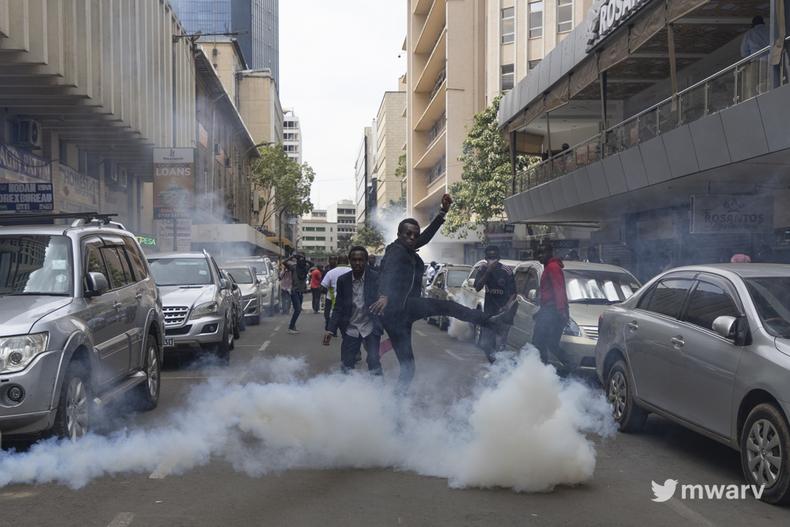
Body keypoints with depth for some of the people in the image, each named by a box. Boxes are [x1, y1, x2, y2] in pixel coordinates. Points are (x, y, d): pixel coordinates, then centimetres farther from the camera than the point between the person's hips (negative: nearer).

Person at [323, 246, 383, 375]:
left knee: (374, 362, -11)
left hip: (370, 327, -3)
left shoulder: (375, 277, -8)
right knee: (346, 365, 6)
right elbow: (338, 307, 3)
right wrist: (331, 330, -5)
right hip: (350, 329, 3)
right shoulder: (343, 280, -1)